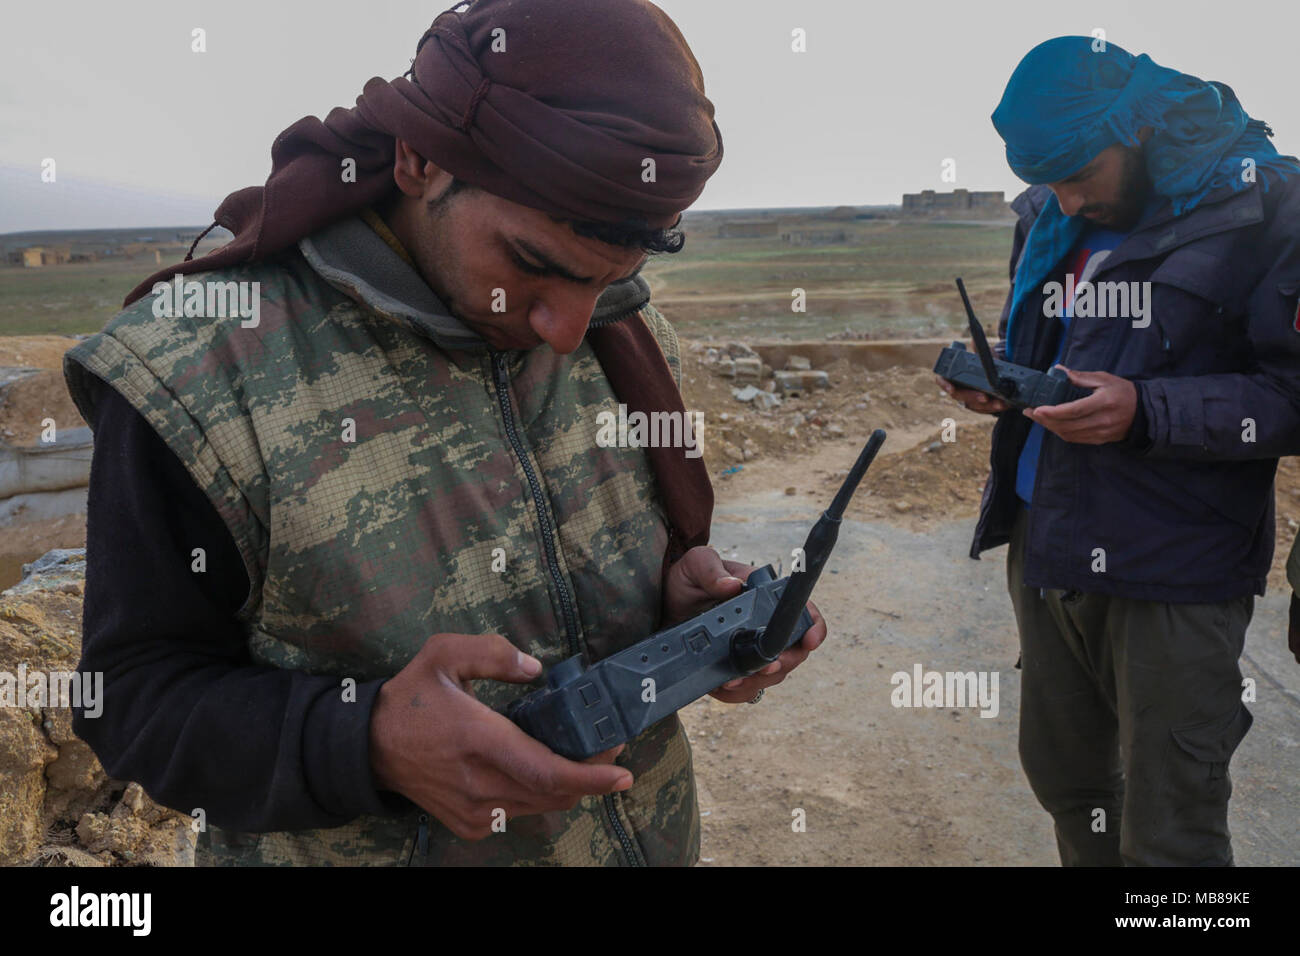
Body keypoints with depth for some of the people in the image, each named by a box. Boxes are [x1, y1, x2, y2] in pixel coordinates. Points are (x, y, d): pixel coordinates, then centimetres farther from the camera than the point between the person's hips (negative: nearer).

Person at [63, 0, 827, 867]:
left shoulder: (625, 337, -6)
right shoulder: (195, 370, -21)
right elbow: (140, 697, -16)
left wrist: (691, 599, -15)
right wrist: (367, 744, -33)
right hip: (368, 845, -4)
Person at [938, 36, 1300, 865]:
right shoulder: (1050, 222, 9)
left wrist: (1147, 413, -24)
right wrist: (993, 380, 0)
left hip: (1172, 574, -6)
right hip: (1043, 550, 6)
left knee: (1169, 835, 5)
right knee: (1064, 774, 21)